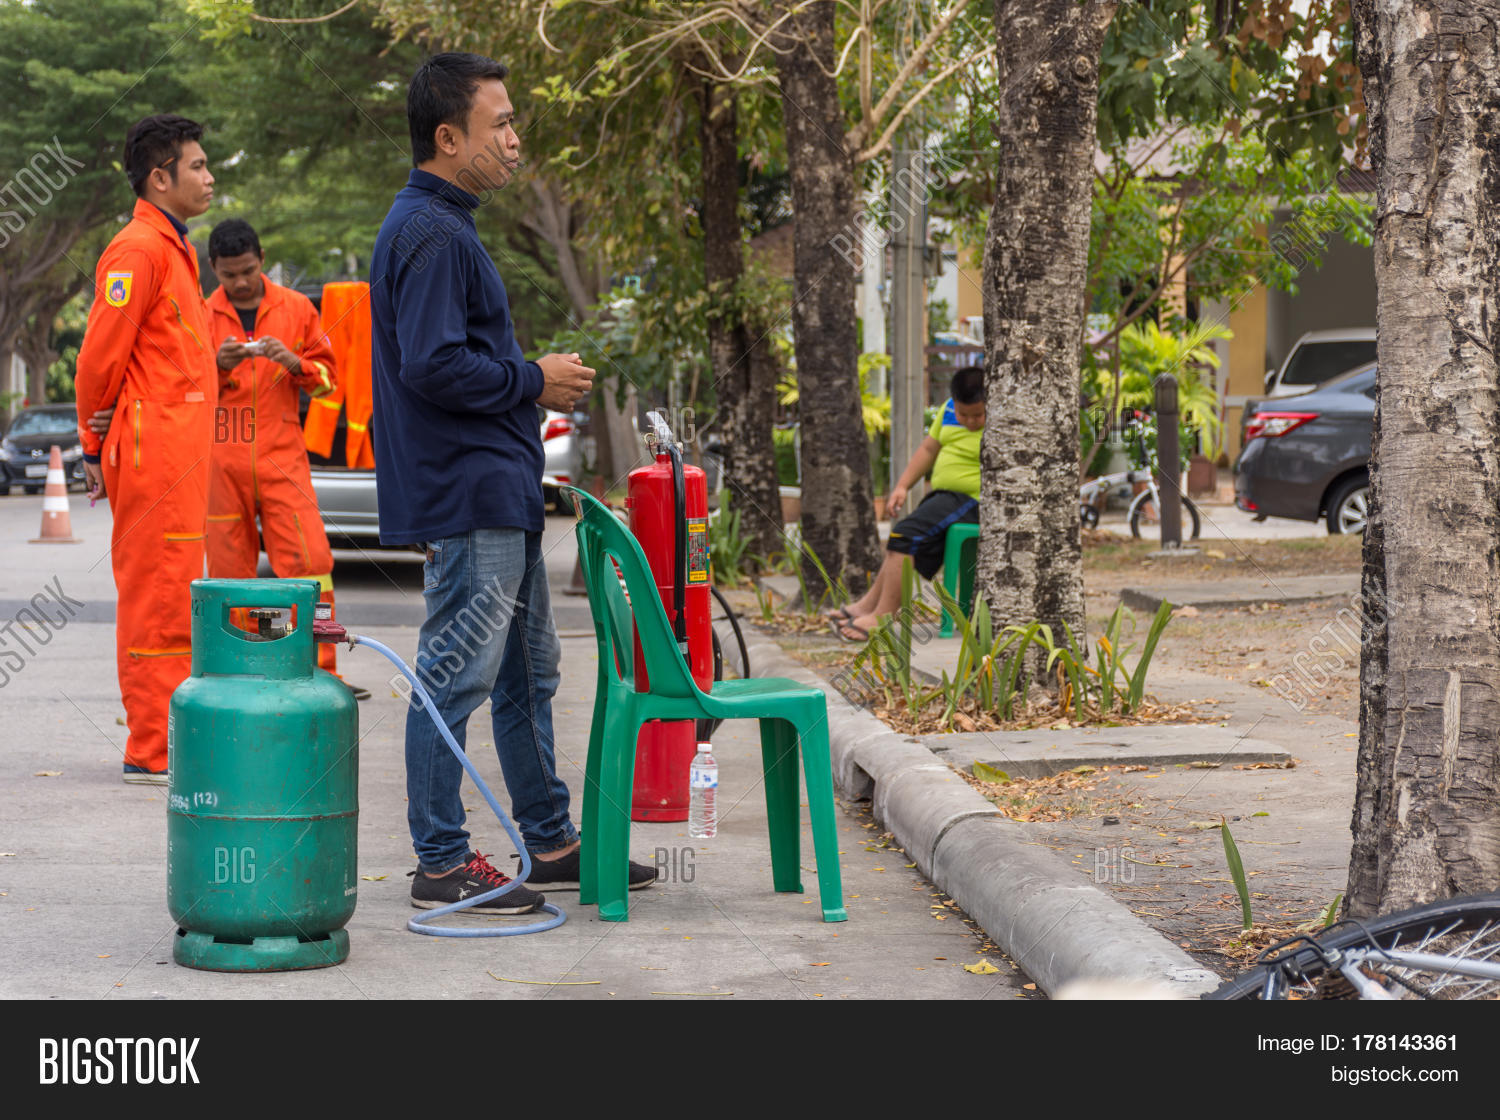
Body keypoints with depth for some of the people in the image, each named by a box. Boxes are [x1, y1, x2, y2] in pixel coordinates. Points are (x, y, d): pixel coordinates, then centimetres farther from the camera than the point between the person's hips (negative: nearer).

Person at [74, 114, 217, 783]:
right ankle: (151, 752, -3)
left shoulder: (173, 249, 20)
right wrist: (98, 444, -5)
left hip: (179, 454, 10)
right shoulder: (138, 250, -12)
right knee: (157, 599, -7)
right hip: (153, 453, -10)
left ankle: (165, 739, 19)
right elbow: (100, 356, -14)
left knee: (167, 597, 12)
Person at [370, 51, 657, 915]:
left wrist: (535, 384, 14)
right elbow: (433, 365, -25)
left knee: (528, 672, 17)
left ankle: (552, 840, 26)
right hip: (467, 496, -11)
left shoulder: (445, 227, 18)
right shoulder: (429, 235, -16)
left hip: (501, 495, 11)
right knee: (457, 679, -6)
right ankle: (443, 866, 0)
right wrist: (533, 382, -14)